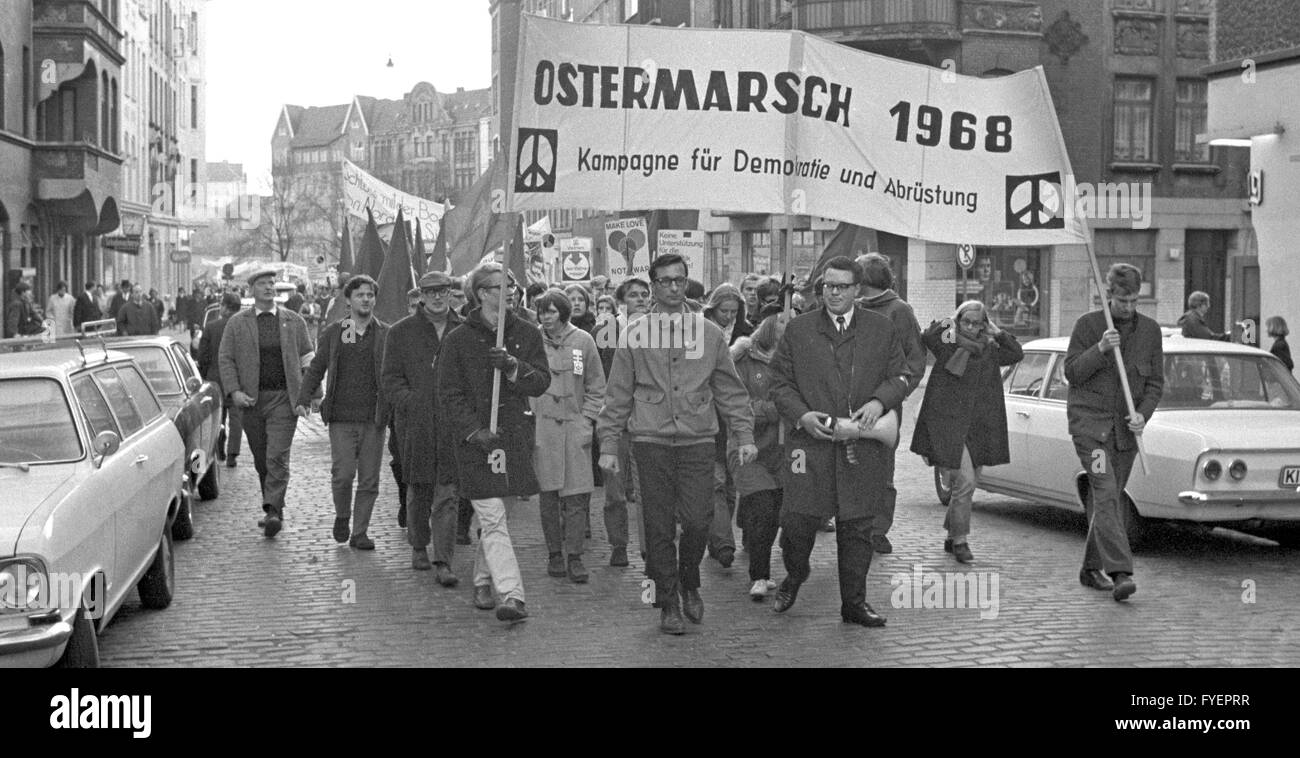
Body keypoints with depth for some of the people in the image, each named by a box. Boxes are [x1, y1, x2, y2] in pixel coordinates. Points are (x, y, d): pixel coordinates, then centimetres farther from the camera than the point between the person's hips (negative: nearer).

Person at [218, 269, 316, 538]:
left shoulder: (294, 321, 8)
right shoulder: (237, 323, 7)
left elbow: (307, 357, 11)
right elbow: (225, 359, 4)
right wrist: (234, 391, -9)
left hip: (283, 399, -2)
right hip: (252, 400, 2)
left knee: (277, 458, -12)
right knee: (261, 460, 9)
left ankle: (273, 512, -15)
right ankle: (273, 508, 22)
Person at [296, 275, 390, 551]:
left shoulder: (386, 334, 6)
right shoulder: (332, 333, 8)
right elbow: (315, 369, 12)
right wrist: (303, 399, 0)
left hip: (373, 417, 0)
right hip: (341, 417, 0)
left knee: (369, 479, 2)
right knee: (342, 474, -6)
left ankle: (360, 532, 13)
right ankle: (342, 517, 21)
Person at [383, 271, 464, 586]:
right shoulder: (401, 332, 6)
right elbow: (391, 379, 3)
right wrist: (412, 401, -12)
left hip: (452, 423, 0)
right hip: (415, 423, 0)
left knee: (447, 494, -6)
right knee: (418, 490, 11)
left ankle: (443, 563, -8)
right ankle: (419, 547, 32)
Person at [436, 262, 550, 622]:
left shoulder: (526, 334, 8)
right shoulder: (459, 339, 0)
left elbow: (542, 381, 2)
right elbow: (449, 393, -2)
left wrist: (513, 367, -17)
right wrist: (475, 431, -13)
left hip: (515, 435, 3)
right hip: (474, 439, -3)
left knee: (496, 517, 13)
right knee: (493, 520, -10)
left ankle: (483, 583, 31)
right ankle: (512, 595, -16)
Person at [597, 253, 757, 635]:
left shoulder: (709, 332, 8)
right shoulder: (635, 333, 6)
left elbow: (730, 390, 11)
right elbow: (617, 394, 6)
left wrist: (744, 435, 5)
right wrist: (608, 444, 2)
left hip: (697, 442, 0)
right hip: (650, 442, 0)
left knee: (698, 521, -7)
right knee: (659, 528, 1)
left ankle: (689, 583, 21)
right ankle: (668, 604, 14)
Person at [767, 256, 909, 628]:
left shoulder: (882, 329, 11)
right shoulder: (798, 330, 8)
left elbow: (899, 376, 10)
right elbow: (780, 381, 6)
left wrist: (879, 401, -10)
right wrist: (802, 415, -10)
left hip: (862, 447, 1)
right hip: (811, 443, -1)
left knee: (857, 527, 5)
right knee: (797, 518, -4)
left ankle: (854, 603, 17)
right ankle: (795, 574, 27)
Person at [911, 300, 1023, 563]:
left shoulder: (989, 350, 14)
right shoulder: (947, 344, 0)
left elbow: (1017, 354, 6)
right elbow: (925, 339, -14)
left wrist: (998, 333, 1)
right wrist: (941, 325, -21)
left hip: (980, 429, 5)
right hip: (948, 424, -5)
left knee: (966, 484, 12)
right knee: (965, 481, -14)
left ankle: (951, 537, 27)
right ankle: (960, 540, -3)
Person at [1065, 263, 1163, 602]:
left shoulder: (1150, 330, 5)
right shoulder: (1087, 324, -3)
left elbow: (1155, 382, 7)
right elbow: (1071, 372, -5)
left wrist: (1143, 414, -10)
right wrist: (1100, 348, -20)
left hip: (1126, 427, 4)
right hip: (1090, 421, -4)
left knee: (1109, 498, 9)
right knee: (1105, 491, -17)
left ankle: (1091, 568, 23)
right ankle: (1120, 573, -25)